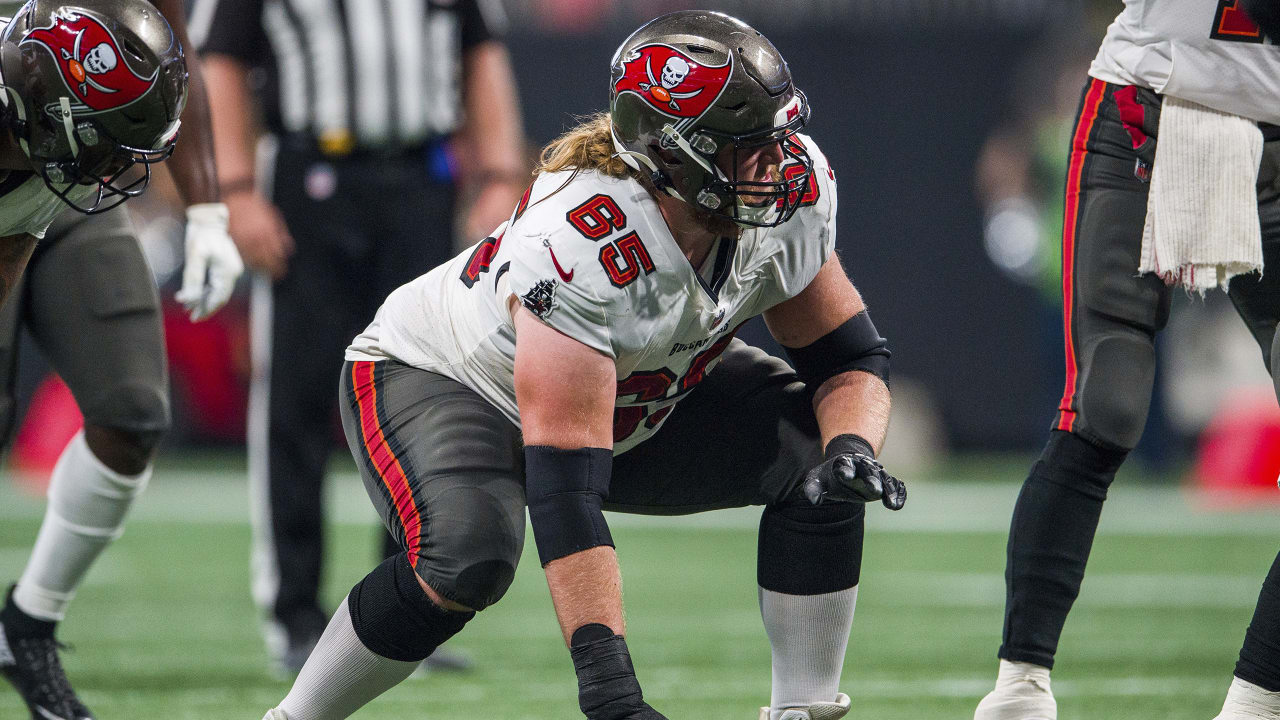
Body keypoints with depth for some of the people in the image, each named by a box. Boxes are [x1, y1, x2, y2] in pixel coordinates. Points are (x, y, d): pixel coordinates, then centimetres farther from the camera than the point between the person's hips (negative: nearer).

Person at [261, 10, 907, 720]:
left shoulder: (793, 189, -22)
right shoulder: (580, 245, -41)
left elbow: (851, 357, -7)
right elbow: (563, 488, -44)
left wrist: (851, 447, -31)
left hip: (641, 396, 7)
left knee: (819, 454, -13)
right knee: (468, 560, -35)